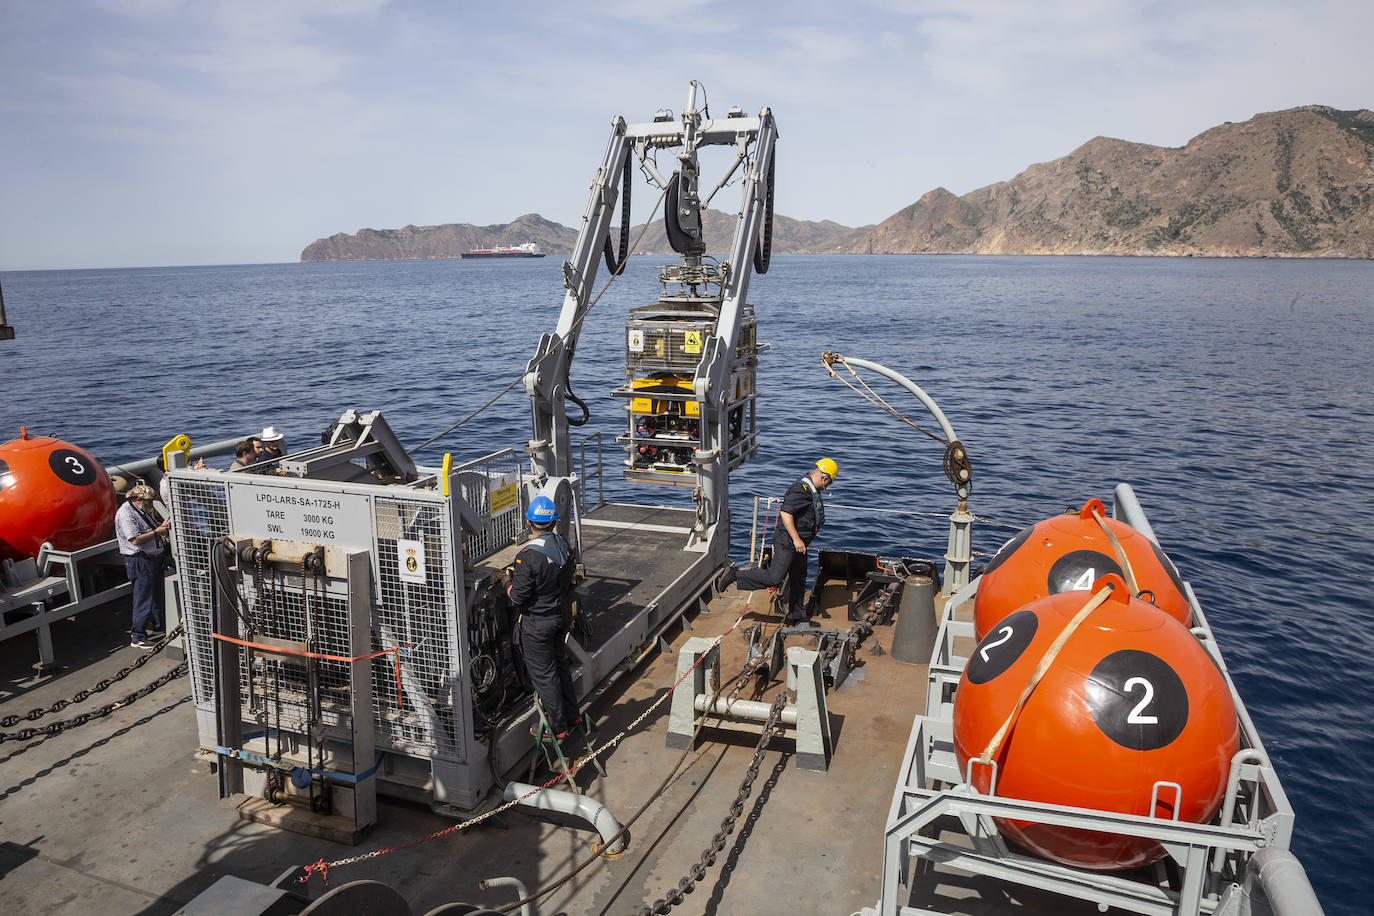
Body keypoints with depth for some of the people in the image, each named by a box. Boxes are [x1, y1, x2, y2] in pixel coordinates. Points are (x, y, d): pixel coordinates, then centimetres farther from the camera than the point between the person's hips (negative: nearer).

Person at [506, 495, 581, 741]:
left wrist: (508, 585, -1)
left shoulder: (528, 556, -26)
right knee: (560, 663, 24)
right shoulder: (564, 545, -5)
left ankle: (558, 728, 19)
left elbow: (518, 597, -21)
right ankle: (572, 715, 36)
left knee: (543, 674, 8)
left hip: (537, 623, -7)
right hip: (563, 615, 7)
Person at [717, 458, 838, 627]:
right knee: (774, 577, -13)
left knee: (799, 580, 16)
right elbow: (785, 513, -29)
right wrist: (796, 539, -28)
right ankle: (733, 575, -3)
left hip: (798, 544, 10)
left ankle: (797, 617, 27)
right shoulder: (800, 490, -20)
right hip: (787, 542, -10)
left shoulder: (812, 491, 13)